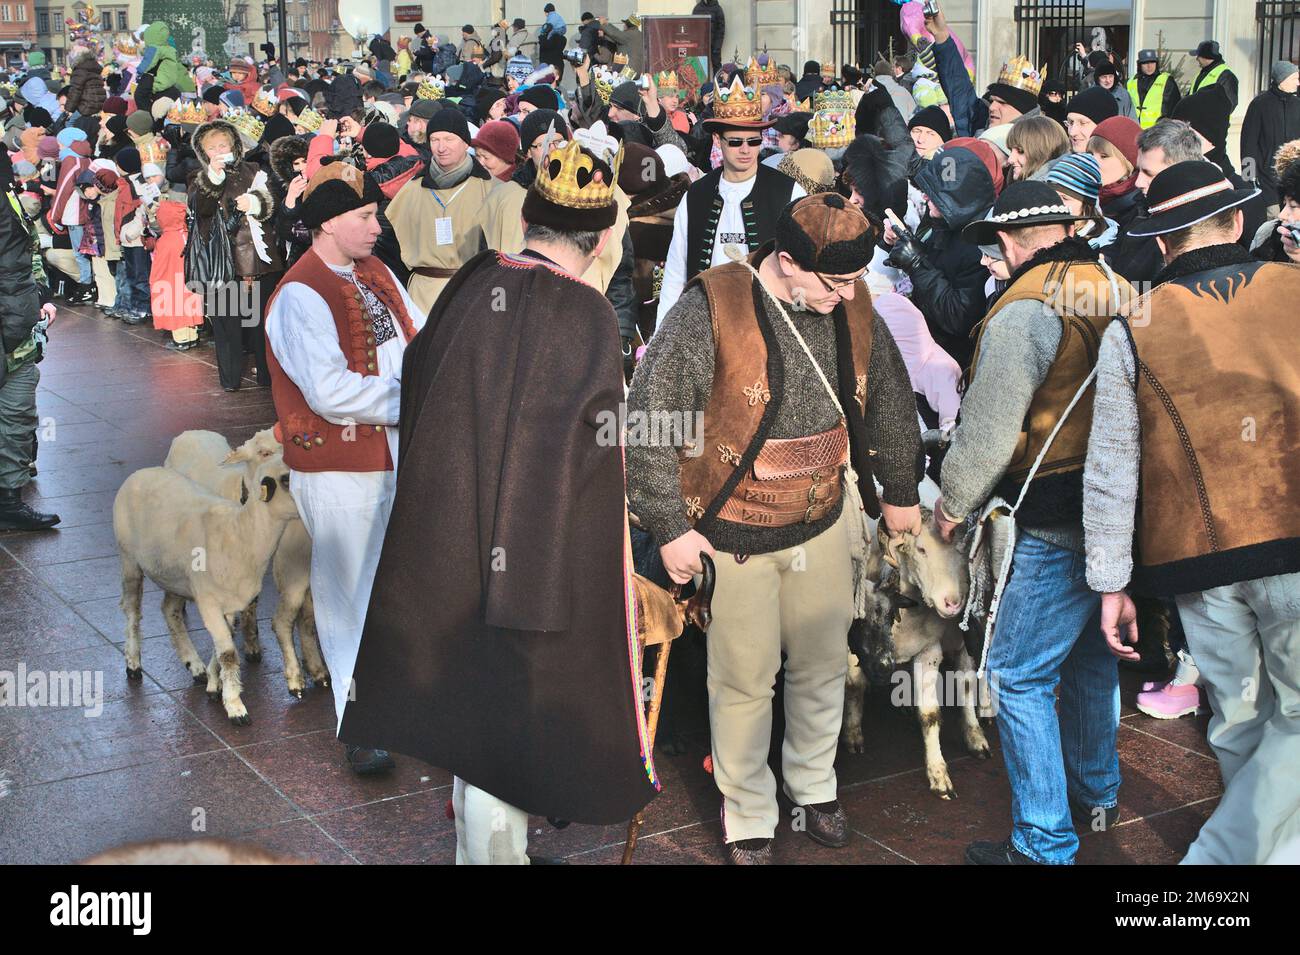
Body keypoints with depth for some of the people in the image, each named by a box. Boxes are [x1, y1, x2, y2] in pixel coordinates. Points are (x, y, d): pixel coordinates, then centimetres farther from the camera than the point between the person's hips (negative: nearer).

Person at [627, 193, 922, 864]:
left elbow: (890, 398, 15)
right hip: (733, 532, -5)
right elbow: (647, 418, -18)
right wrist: (670, 527, -15)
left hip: (825, 525, 5)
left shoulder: (852, 308, -2)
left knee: (823, 665, 17)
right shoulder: (712, 310, -21)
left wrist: (899, 492, 24)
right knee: (745, 681, 6)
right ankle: (747, 815, 28)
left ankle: (814, 785, 42)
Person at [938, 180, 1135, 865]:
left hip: (1061, 525, -9)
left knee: (1018, 677, -2)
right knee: (1090, 653, 24)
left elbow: (988, 430, -13)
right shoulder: (1116, 289, 10)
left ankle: (1045, 846, 2)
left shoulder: (1025, 309, -16)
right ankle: (1096, 793, 42)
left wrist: (954, 502, 4)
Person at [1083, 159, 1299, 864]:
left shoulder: (1132, 328, 3)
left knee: (1238, 721, 18)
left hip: (1198, 554, 2)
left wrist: (1110, 583, 7)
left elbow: (1109, 469, 2)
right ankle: (1227, 853, -2)